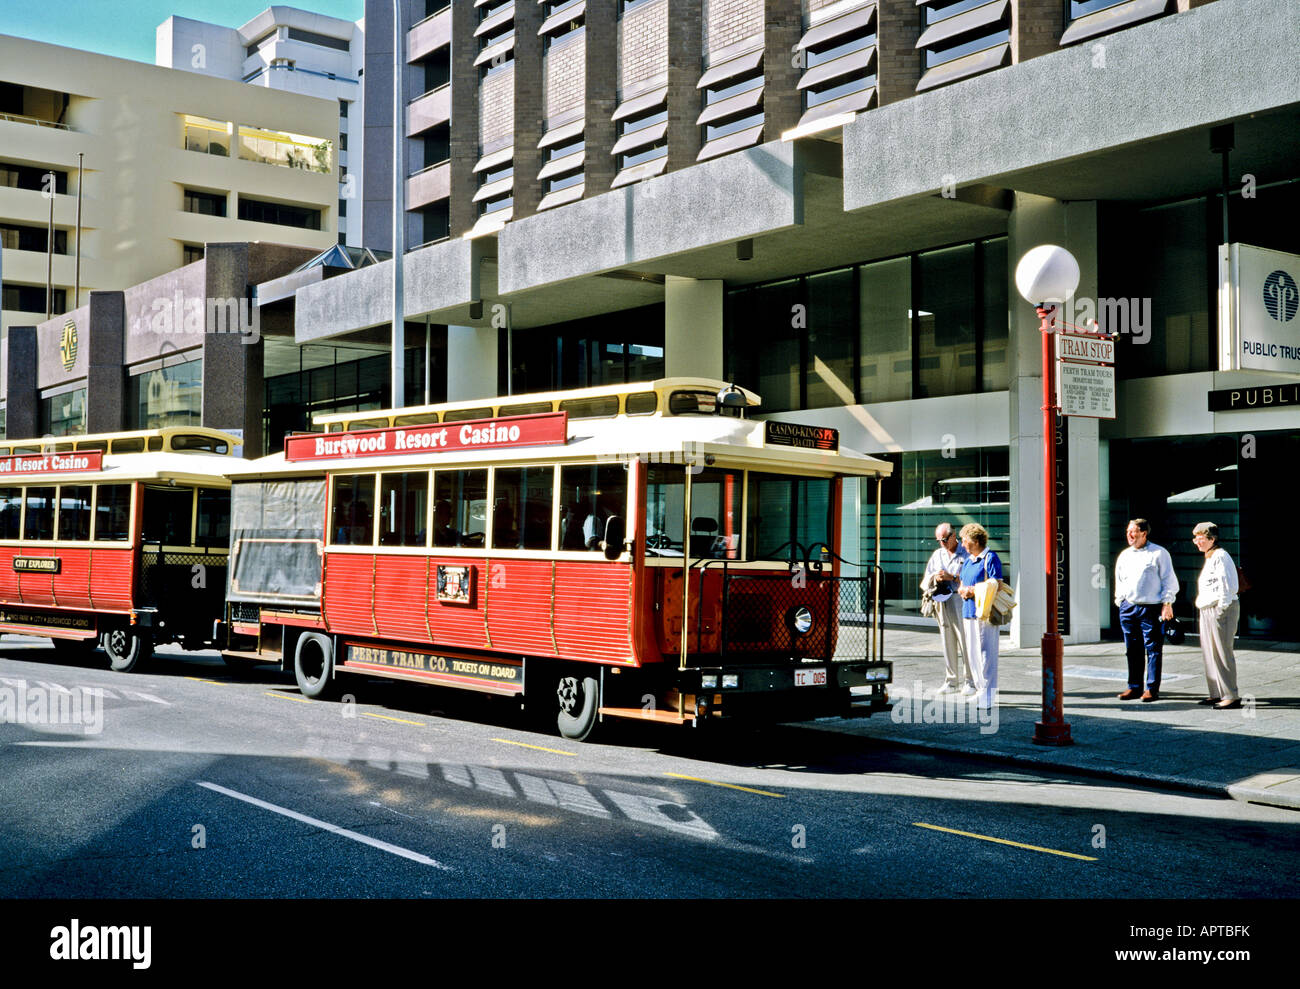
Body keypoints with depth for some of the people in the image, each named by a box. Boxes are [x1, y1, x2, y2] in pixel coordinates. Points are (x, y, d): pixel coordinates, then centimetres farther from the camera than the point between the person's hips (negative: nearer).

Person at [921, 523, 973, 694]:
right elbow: (925, 582, 15)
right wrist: (935, 578, -6)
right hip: (942, 602, 5)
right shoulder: (937, 555, 19)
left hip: (961, 600, -5)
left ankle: (969, 682, -2)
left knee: (965, 641, -7)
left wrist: (952, 577, -16)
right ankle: (951, 682, 9)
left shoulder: (966, 553, 2)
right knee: (948, 643, 5)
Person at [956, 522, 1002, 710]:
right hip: (968, 611, 9)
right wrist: (962, 590, 2)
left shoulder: (990, 558, -8)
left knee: (985, 654, -7)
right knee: (972, 653, 11)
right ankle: (980, 691, 19)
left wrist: (973, 591, -14)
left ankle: (988, 696, -3)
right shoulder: (968, 560, 18)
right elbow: (962, 584, 24)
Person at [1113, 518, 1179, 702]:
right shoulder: (1124, 556, 16)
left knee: (1153, 649, -3)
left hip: (1151, 608, -5)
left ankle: (1152, 689, 1)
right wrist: (1120, 601, 14)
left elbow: (1169, 580, -1)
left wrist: (1167, 604, -7)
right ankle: (1135, 687, 14)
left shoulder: (1159, 553, 0)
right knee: (1132, 650, 7)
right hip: (1128, 608, 5)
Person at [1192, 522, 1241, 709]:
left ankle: (1231, 696, -5)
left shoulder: (1220, 557, -12)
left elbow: (1226, 587, -17)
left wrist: (1220, 609, -18)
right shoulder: (1209, 558, 17)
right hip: (1207, 610, 10)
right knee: (1209, 652, 12)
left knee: (1221, 653, -8)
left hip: (1221, 609, -10)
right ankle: (1217, 694, 19)